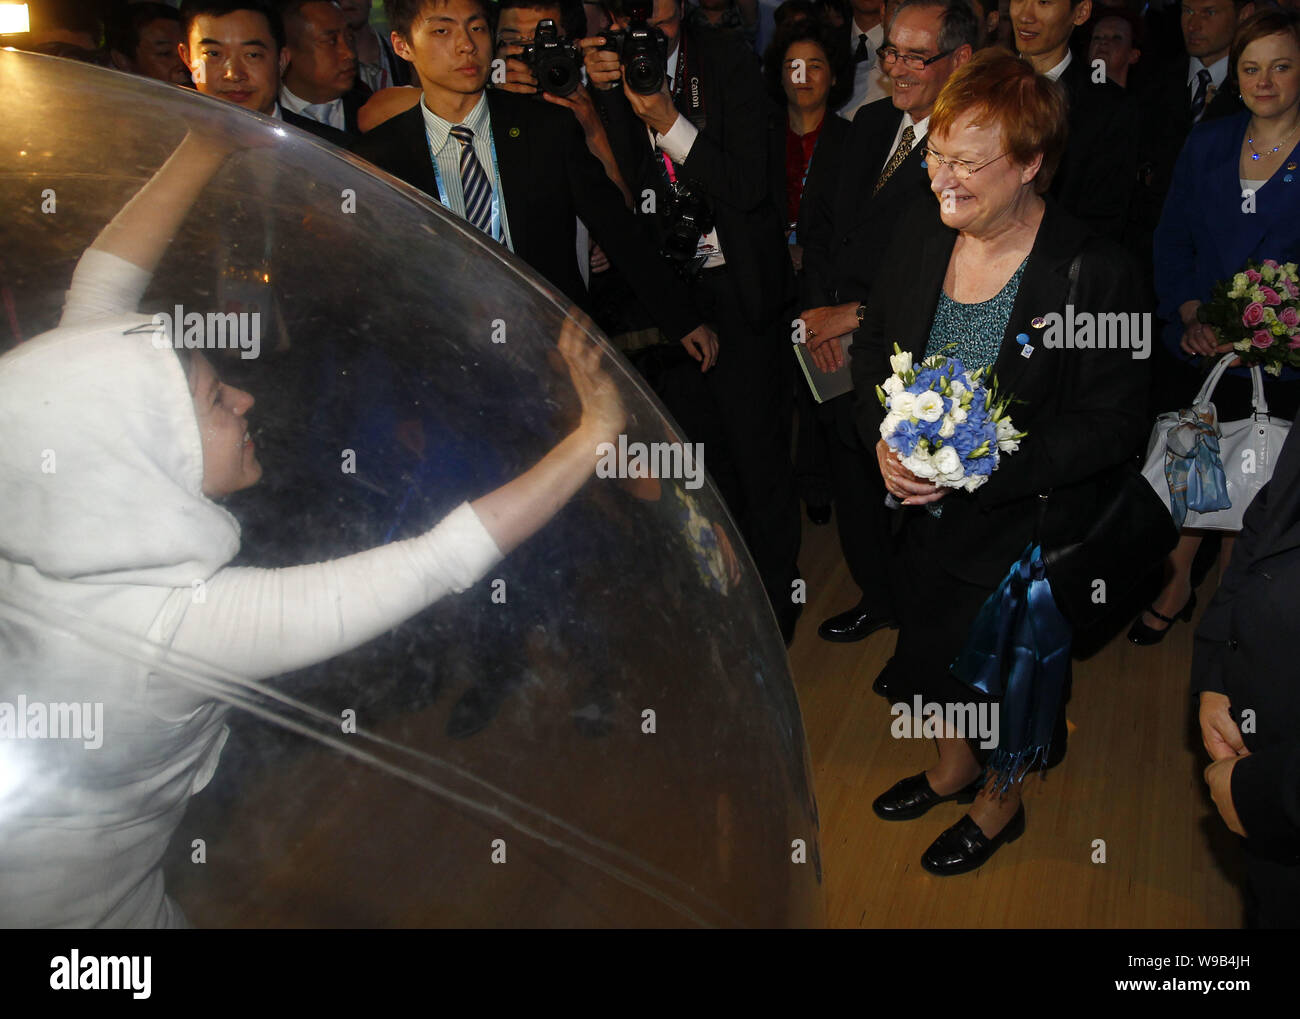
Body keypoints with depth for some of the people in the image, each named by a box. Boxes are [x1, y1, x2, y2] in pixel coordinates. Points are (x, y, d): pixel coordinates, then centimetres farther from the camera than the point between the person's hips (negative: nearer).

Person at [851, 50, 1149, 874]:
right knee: (933, 650, 26)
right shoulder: (920, 236, -7)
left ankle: (1001, 804, 48)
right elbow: (874, 344, 5)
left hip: (1024, 531, -5)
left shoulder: (1096, 273, -24)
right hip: (924, 513, 5)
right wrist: (883, 435, -13)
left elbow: (1114, 423, -21)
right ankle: (953, 768, 56)